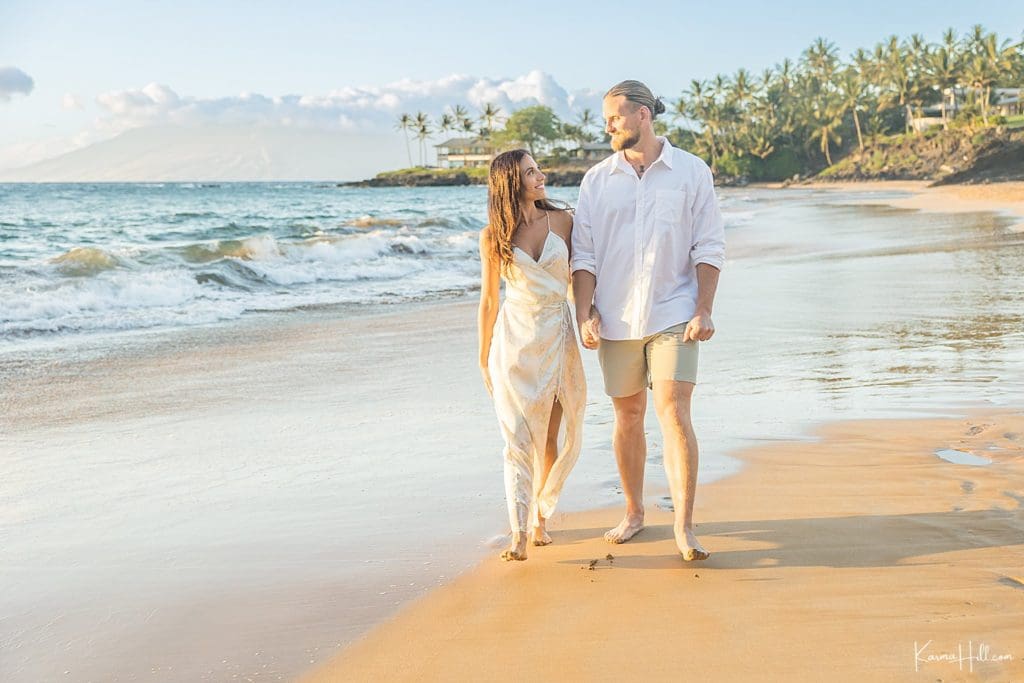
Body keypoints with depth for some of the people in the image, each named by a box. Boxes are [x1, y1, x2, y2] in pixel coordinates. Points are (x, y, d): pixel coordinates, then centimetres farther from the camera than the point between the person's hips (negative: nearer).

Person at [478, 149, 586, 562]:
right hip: (515, 338, -1)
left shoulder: (562, 222, 3)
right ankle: (518, 535, -8)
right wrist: (484, 357, 8)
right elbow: (489, 300, 7)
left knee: (553, 438, 4)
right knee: (519, 438, -6)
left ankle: (539, 518, 22)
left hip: (558, 338, 2)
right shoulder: (493, 237, 1)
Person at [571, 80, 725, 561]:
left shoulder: (692, 173, 1)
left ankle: (684, 527, -10)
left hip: (673, 314, -3)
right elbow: (583, 254, 5)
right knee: (627, 416, 10)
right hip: (615, 319, 3)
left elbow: (709, 247, 1)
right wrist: (584, 314, -5)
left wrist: (704, 310, -8)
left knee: (674, 413, -13)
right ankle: (634, 512, 27)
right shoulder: (597, 180, 6)